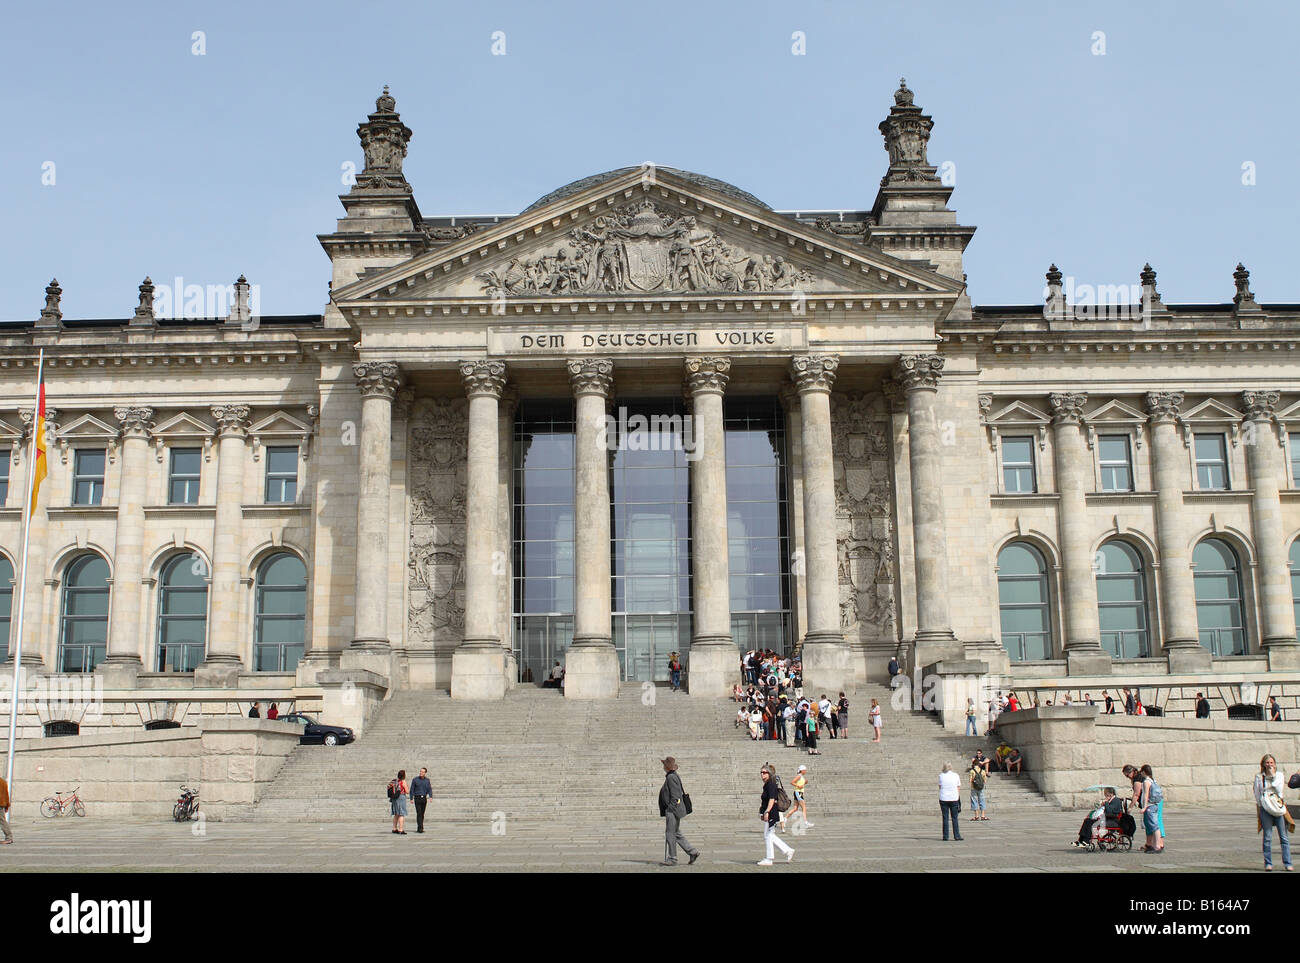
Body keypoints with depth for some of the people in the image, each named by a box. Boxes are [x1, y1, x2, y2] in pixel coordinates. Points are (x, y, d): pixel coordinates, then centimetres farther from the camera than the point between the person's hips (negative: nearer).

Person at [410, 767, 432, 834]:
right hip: (417, 798, -4)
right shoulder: (415, 780, -3)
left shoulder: (427, 780, 6)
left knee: (422, 814, 7)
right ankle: (420, 828, -18)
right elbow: (412, 790, 0)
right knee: (419, 813, -13)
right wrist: (411, 799, -5)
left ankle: (419, 828, 16)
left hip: (424, 798, 4)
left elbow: (429, 789, 1)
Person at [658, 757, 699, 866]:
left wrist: (670, 808, -19)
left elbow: (675, 795, -20)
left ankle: (672, 859, -1)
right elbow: (680, 793, 21)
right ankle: (693, 852, 12)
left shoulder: (671, 777, -15)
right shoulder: (674, 776, 16)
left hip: (672, 809, -10)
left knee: (670, 834, -5)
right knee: (676, 834, 13)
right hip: (672, 810, 10)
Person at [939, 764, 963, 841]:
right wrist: (958, 798, 12)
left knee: (945, 818, 4)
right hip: (954, 798, 0)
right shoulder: (955, 775, 2)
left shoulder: (941, 775, 0)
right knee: (954, 818, 6)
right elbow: (958, 788, 4)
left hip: (943, 799, 0)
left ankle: (945, 837, 3)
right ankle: (957, 836, 4)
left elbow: (940, 787, 1)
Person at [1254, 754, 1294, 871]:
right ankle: (1268, 864, 4)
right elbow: (1257, 794, 8)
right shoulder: (1259, 777, 7)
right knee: (1267, 837, -1)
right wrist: (1258, 809, 2)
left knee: (1284, 837, -2)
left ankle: (1287, 863, 3)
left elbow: (1279, 789, -7)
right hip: (1265, 808, 0)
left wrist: (1273, 774, -6)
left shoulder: (1279, 775, 8)